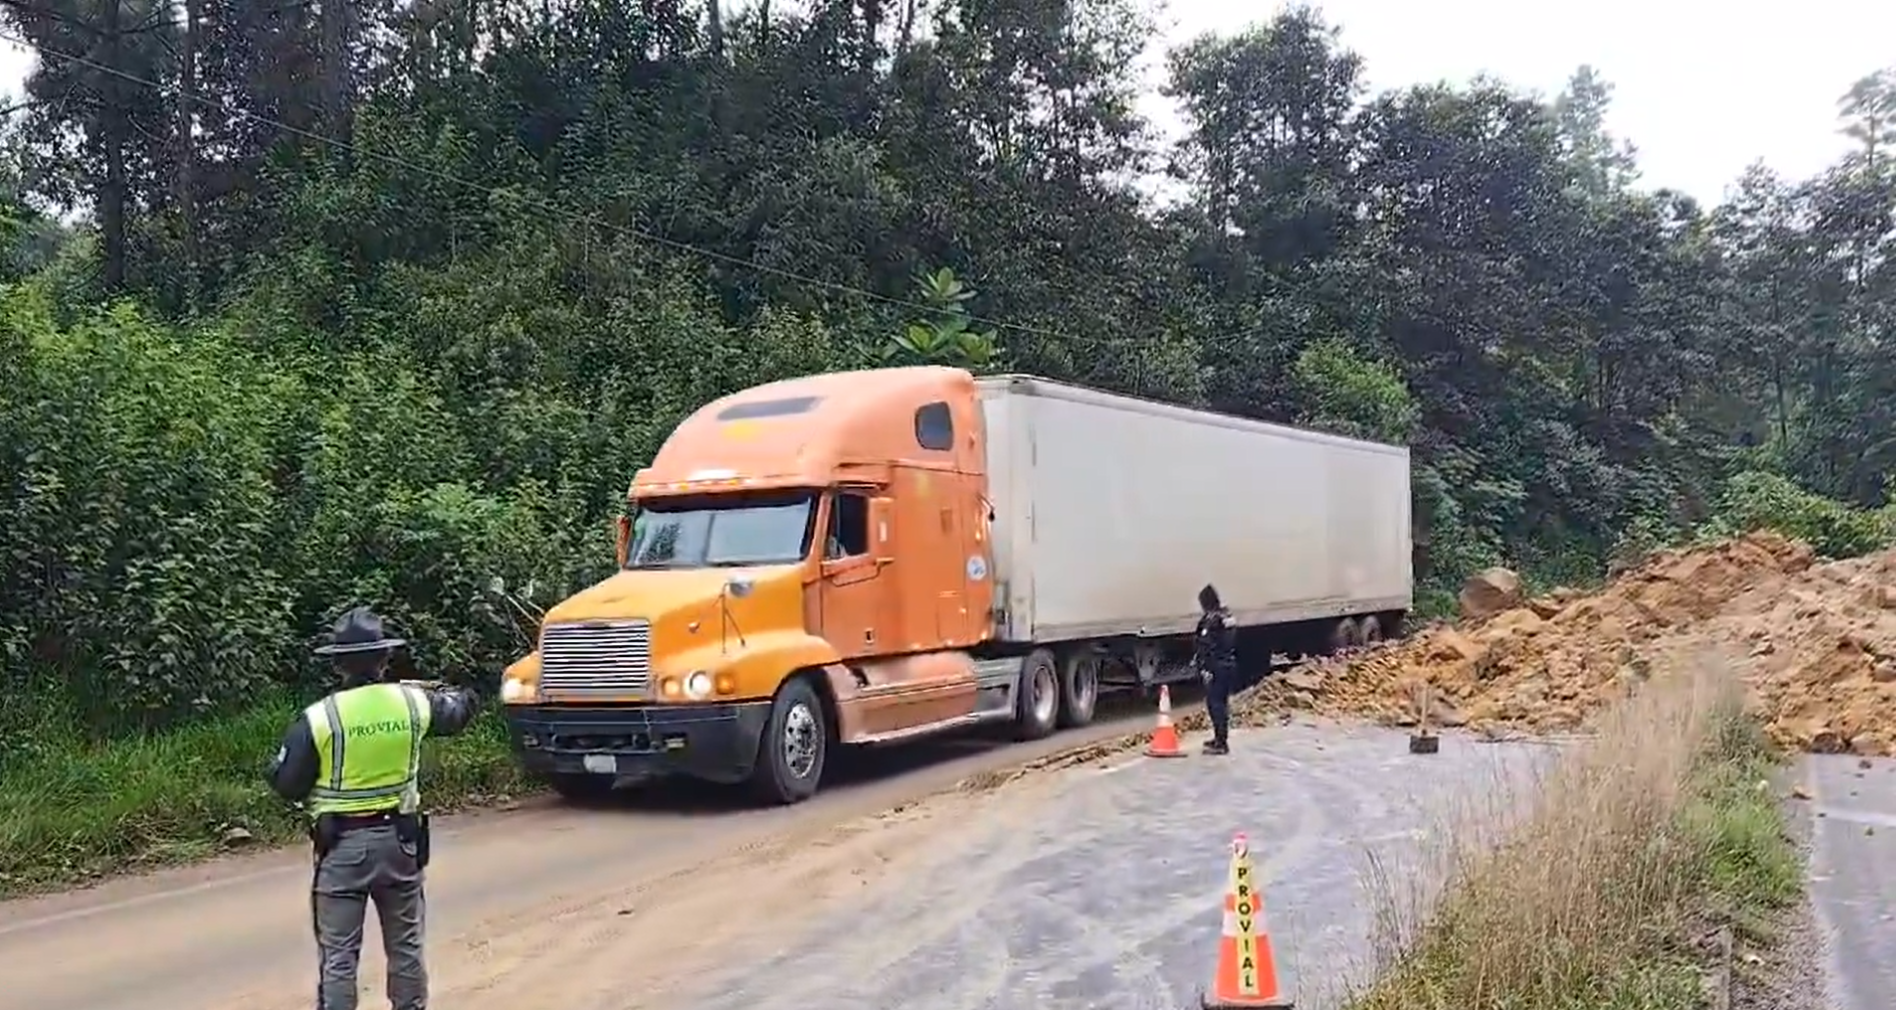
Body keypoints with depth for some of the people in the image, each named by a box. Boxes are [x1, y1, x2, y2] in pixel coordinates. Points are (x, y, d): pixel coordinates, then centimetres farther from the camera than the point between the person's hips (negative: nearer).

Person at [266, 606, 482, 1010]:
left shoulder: (318, 718, -15)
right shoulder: (412, 702, -5)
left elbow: (285, 784, -8)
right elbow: (454, 712, 18)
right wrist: (463, 697, 40)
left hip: (342, 846, -3)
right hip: (398, 840, 3)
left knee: (338, 956, 5)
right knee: (405, 946, 17)